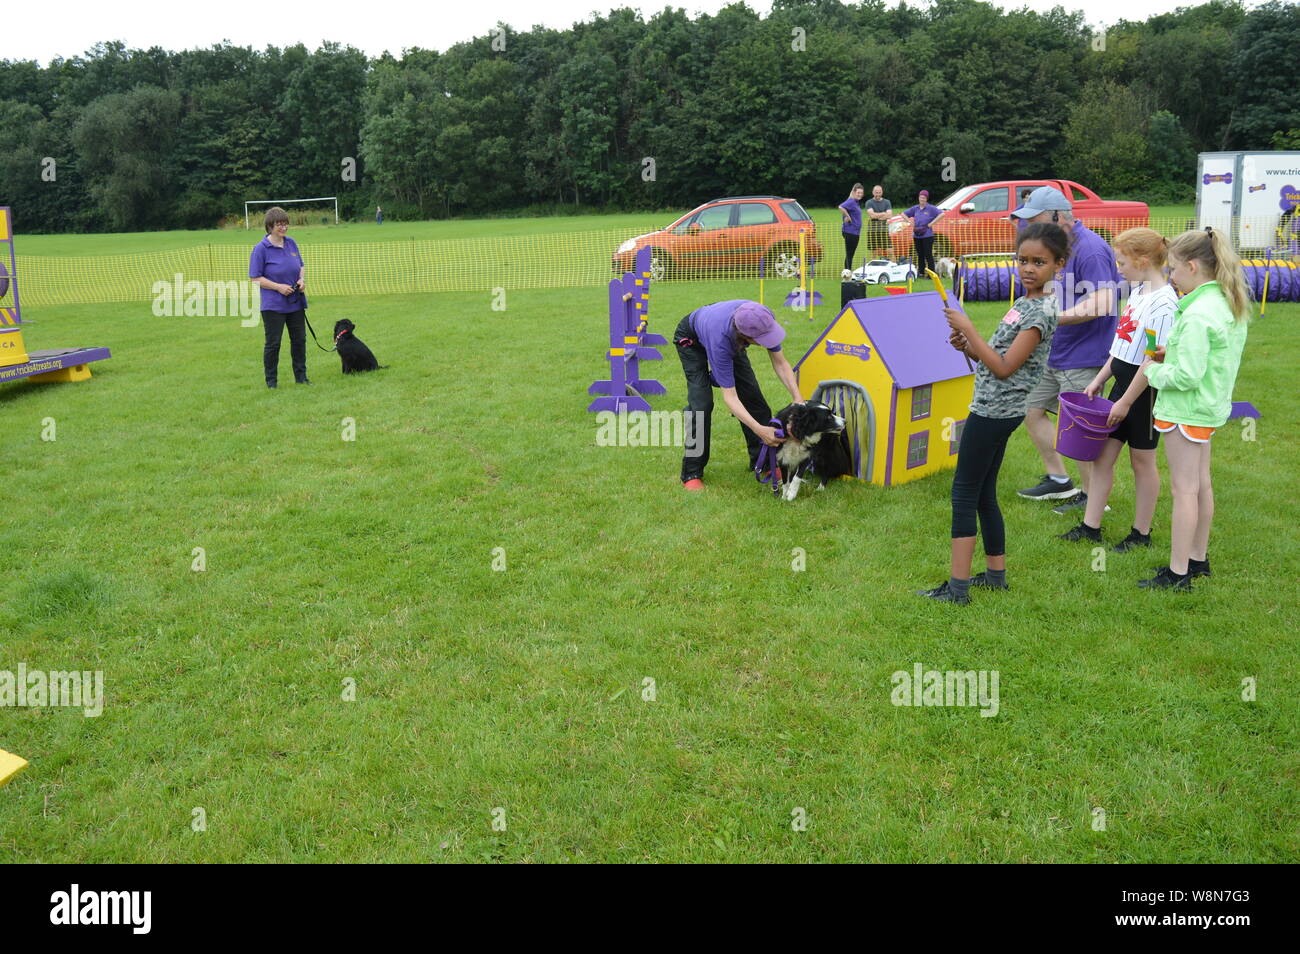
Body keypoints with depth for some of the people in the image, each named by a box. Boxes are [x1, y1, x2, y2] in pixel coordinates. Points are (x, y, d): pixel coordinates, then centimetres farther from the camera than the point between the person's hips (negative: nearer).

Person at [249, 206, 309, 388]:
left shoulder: (291, 243, 5)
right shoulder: (261, 248, -11)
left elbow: (301, 265, 17)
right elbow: (256, 278, -10)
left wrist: (302, 279, -3)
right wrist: (278, 287, -19)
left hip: (296, 302, 5)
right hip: (273, 304, -5)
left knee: (299, 340, 11)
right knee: (273, 343, 1)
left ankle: (301, 377, 22)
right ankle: (271, 380, 12)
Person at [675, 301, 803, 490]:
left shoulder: (764, 320, -35)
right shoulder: (720, 340, -47)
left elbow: (780, 363, -19)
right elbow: (730, 397, -42)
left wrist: (798, 398, -32)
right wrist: (759, 430, -50)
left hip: (730, 338, 5)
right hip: (691, 339, -5)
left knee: (751, 393, 0)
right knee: (701, 401, -19)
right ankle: (691, 474, -10)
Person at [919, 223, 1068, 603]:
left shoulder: (1041, 310, -17)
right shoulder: (1024, 302, 12)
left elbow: (1004, 367, -21)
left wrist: (967, 329, -20)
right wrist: (968, 347, 1)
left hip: (994, 411, -10)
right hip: (996, 409, 10)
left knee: (964, 493, -6)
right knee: (983, 493, 15)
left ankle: (957, 587, -3)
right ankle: (996, 574, 25)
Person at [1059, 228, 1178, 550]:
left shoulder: (1163, 303, -21)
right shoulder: (1138, 292, 8)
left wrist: (1126, 402, -19)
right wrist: (1099, 379, 13)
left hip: (1144, 391, -9)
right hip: (1123, 382, 9)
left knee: (1142, 460, 5)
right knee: (1103, 454, 10)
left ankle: (1141, 533, 20)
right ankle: (1090, 526, 19)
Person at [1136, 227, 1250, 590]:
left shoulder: (1198, 315, -25)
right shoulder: (1229, 303, 5)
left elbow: (1187, 376, -26)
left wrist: (1153, 371, -10)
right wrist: (1174, 355, 6)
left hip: (1186, 409, -10)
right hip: (1211, 406, 10)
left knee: (1184, 489, -2)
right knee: (1201, 483, 18)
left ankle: (1178, 573, 7)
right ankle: (1198, 558, 31)